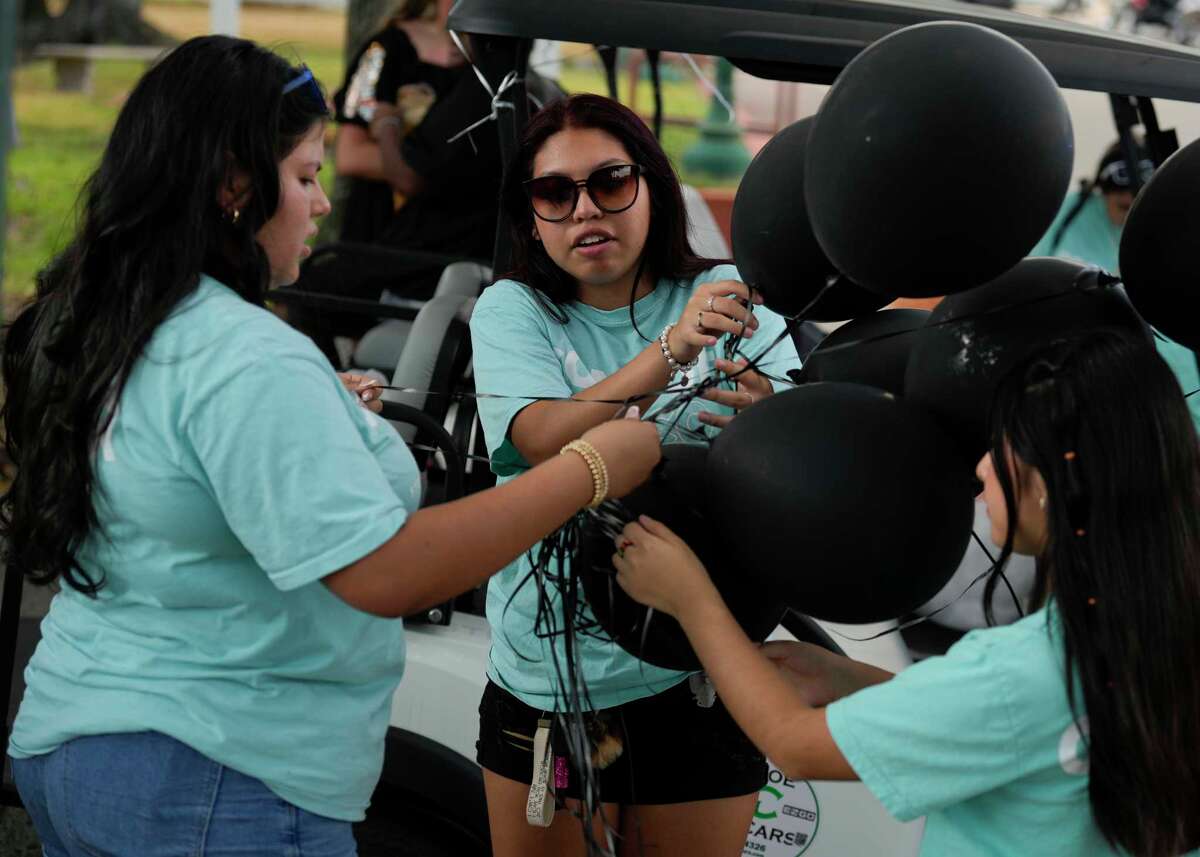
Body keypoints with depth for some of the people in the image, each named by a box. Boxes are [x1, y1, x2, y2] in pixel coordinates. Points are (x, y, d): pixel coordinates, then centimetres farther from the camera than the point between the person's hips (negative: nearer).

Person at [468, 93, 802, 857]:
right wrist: (672, 349, -34)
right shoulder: (512, 311, -1)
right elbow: (547, 444, -21)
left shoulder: (733, 301, -1)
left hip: (700, 682, 0)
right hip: (547, 681, 0)